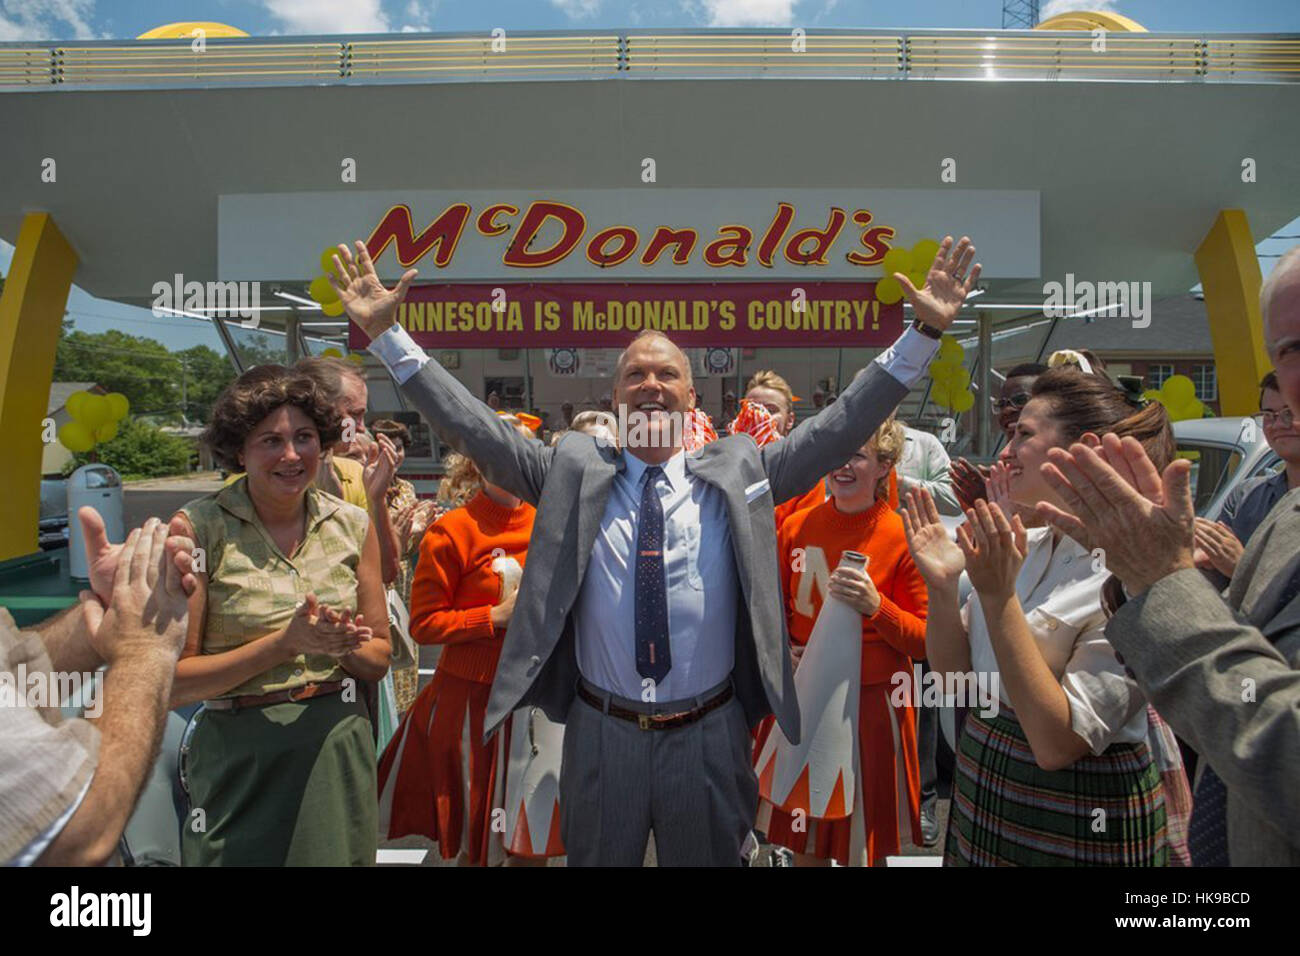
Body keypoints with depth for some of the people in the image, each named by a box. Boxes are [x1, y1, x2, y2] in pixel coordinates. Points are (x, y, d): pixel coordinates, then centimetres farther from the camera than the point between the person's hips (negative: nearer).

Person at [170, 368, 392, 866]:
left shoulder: (353, 525, -1)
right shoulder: (199, 526, -10)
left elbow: (378, 658, 5)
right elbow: (174, 682, -10)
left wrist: (341, 645, -15)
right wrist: (287, 642, -20)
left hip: (336, 745, 3)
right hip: (237, 756, -3)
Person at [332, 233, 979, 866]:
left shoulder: (737, 472, -1)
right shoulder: (573, 473, -2)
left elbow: (839, 427, -5)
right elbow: (474, 427, -5)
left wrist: (927, 332, -10)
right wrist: (386, 333, -9)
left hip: (709, 740, 0)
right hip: (601, 735, 1)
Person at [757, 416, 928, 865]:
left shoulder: (902, 537, -10)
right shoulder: (797, 526, -1)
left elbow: (926, 641, -7)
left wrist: (876, 606, -23)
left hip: (871, 702, -3)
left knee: (862, 845, 14)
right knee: (804, 839, 18)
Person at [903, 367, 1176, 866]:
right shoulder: (1025, 545, -1)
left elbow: (1058, 743, -26)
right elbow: (954, 676, 1)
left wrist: (999, 597, -30)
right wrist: (942, 586, -14)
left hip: (1078, 827, -6)